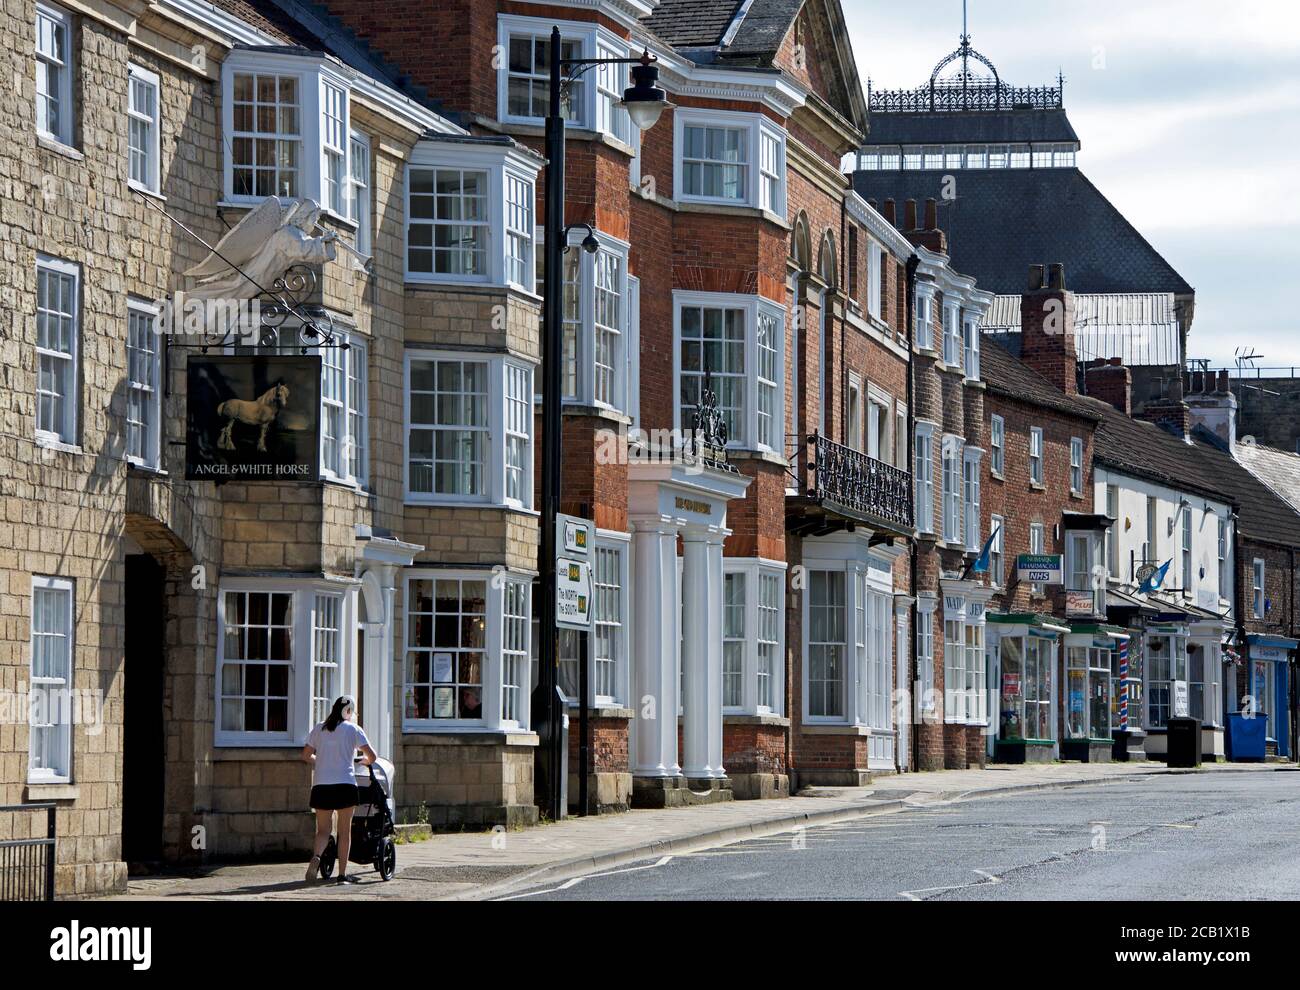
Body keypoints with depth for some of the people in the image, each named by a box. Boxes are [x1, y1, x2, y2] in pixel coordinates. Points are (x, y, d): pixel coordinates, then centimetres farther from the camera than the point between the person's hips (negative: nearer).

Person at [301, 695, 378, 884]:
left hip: (321, 785, 2)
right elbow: (372, 756, -2)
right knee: (344, 830, 7)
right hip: (344, 784, -2)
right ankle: (342, 873, 7)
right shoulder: (353, 729, 3)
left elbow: (306, 756, 13)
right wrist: (364, 760, 21)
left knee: (323, 830, 8)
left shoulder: (319, 728, 11)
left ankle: (316, 856, -22)